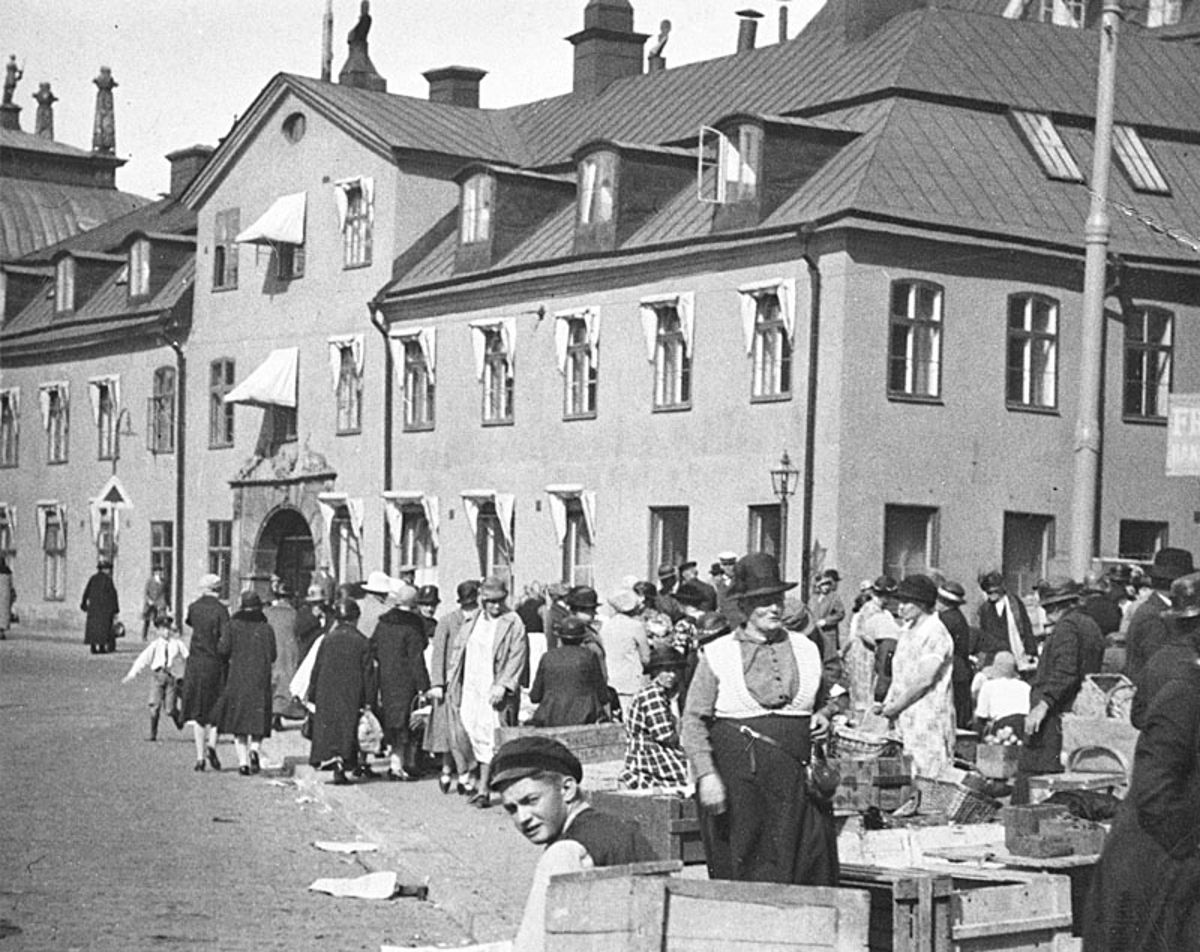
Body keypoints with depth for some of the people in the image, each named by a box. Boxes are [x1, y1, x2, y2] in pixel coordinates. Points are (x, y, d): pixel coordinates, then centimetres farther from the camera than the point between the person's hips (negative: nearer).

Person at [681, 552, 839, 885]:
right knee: (742, 869, -2)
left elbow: (824, 701, 29)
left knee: (807, 868, -3)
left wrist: (823, 717, 5)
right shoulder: (718, 655, 2)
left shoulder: (805, 649, 13)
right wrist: (706, 774, -10)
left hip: (796, 777, 3)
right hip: (739, 776, -3)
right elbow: (694, 721, 0)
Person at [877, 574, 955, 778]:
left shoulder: (935, 633, -14)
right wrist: (887, 703, 8)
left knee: (931, 778, -6)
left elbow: (924, 680, -18)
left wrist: (896, 707, -12)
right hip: (906, 716, 8)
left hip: (930, 718, -8)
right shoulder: (907, 631, 14)